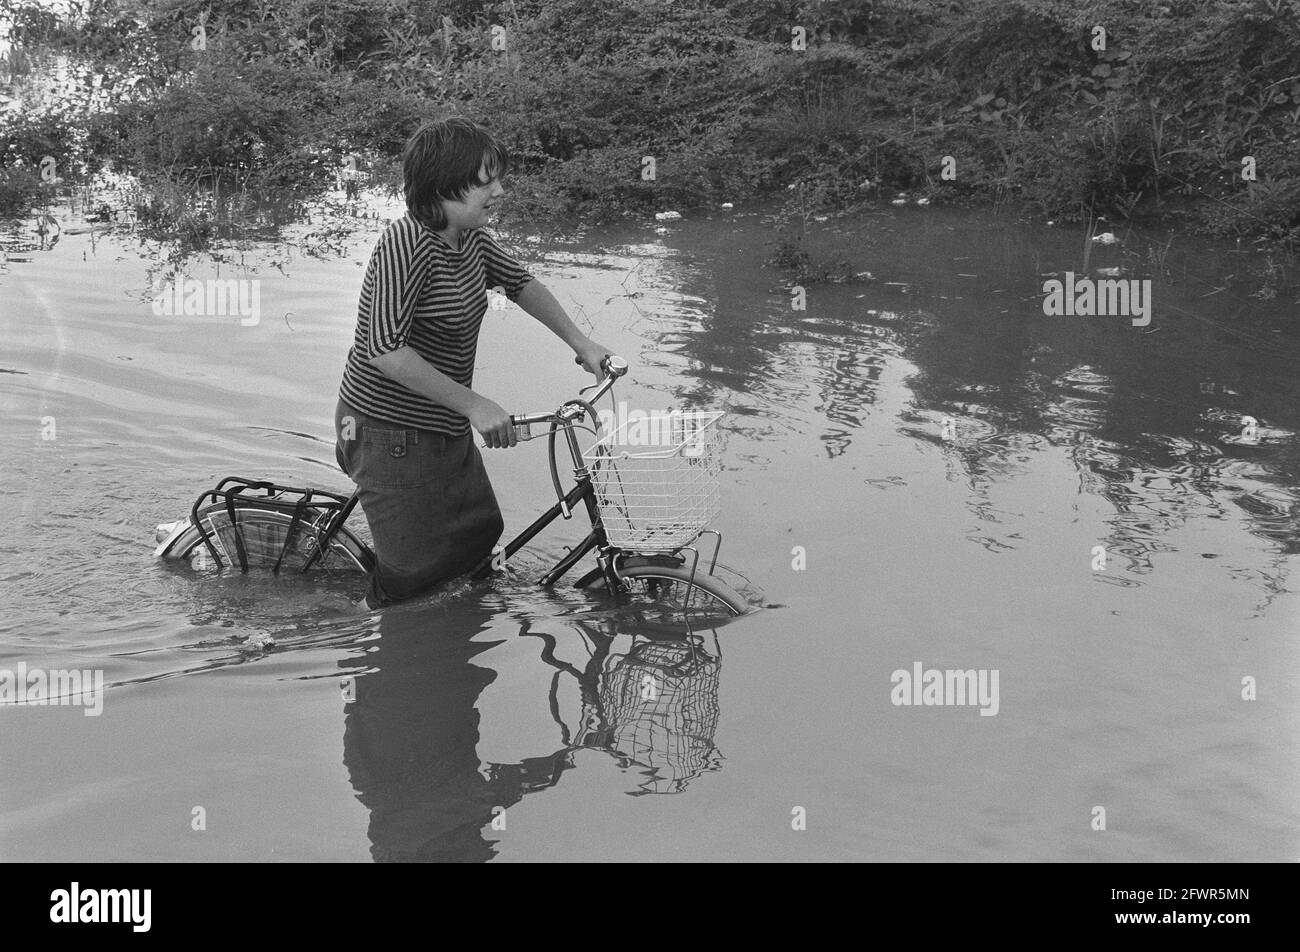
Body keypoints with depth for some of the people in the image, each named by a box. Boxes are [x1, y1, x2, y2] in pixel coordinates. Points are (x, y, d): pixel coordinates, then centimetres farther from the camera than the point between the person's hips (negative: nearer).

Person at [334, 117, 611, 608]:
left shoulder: (470, 237, 1)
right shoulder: (407, 242, -26)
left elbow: (521, 283, 19)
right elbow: (385, 349, -31)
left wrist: (579, 341, 12)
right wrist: (473, 404, -29)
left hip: (445, 429, 9)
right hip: (391, 434, -9)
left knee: (482, 532, 20)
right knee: (415, 577, -3)